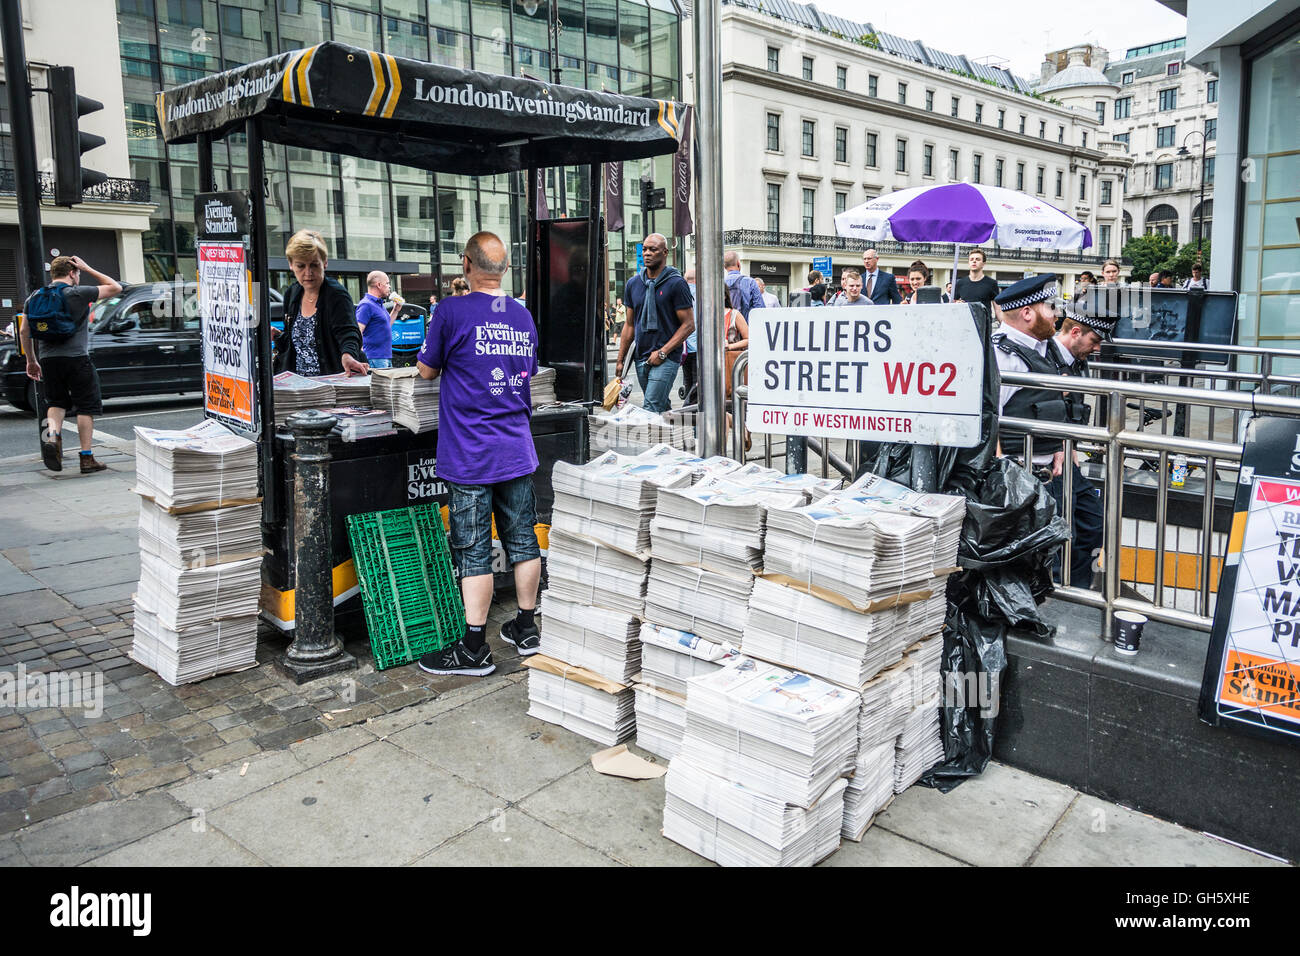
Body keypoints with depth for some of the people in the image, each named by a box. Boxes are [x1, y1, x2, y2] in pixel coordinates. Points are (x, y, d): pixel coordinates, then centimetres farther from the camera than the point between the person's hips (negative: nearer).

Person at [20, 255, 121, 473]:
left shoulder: (34, 297, 11)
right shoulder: (78, 293, -5)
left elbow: (24, 331, 11)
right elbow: (115, 287, 4)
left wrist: (31, 361, 19)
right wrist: (87, 269, 9)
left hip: (47, 358, 5)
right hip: (76, 357, -5)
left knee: (57, 402, 20)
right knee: (86, 406, 3)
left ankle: (52, 434, -9)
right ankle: (87, 458, 3)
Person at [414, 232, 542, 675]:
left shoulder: (452, 311, -11)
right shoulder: (523, 315, 8)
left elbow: (427, 370, 1)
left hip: (471, 455, -6)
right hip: (518, 451, 6)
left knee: (473, 550, -1)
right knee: (522, 539, 14)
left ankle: (475, 649, 6)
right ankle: (527, 628, 26)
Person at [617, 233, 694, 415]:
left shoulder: (676, 283, -6)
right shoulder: (633, 284, 12)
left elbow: (689, 324, -8)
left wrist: (662, 352, -14)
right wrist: (620, 360, 13)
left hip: (667, 358, -6)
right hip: (641, 358, 6)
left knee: (651, 409, -14)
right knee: (661, 408, 12)